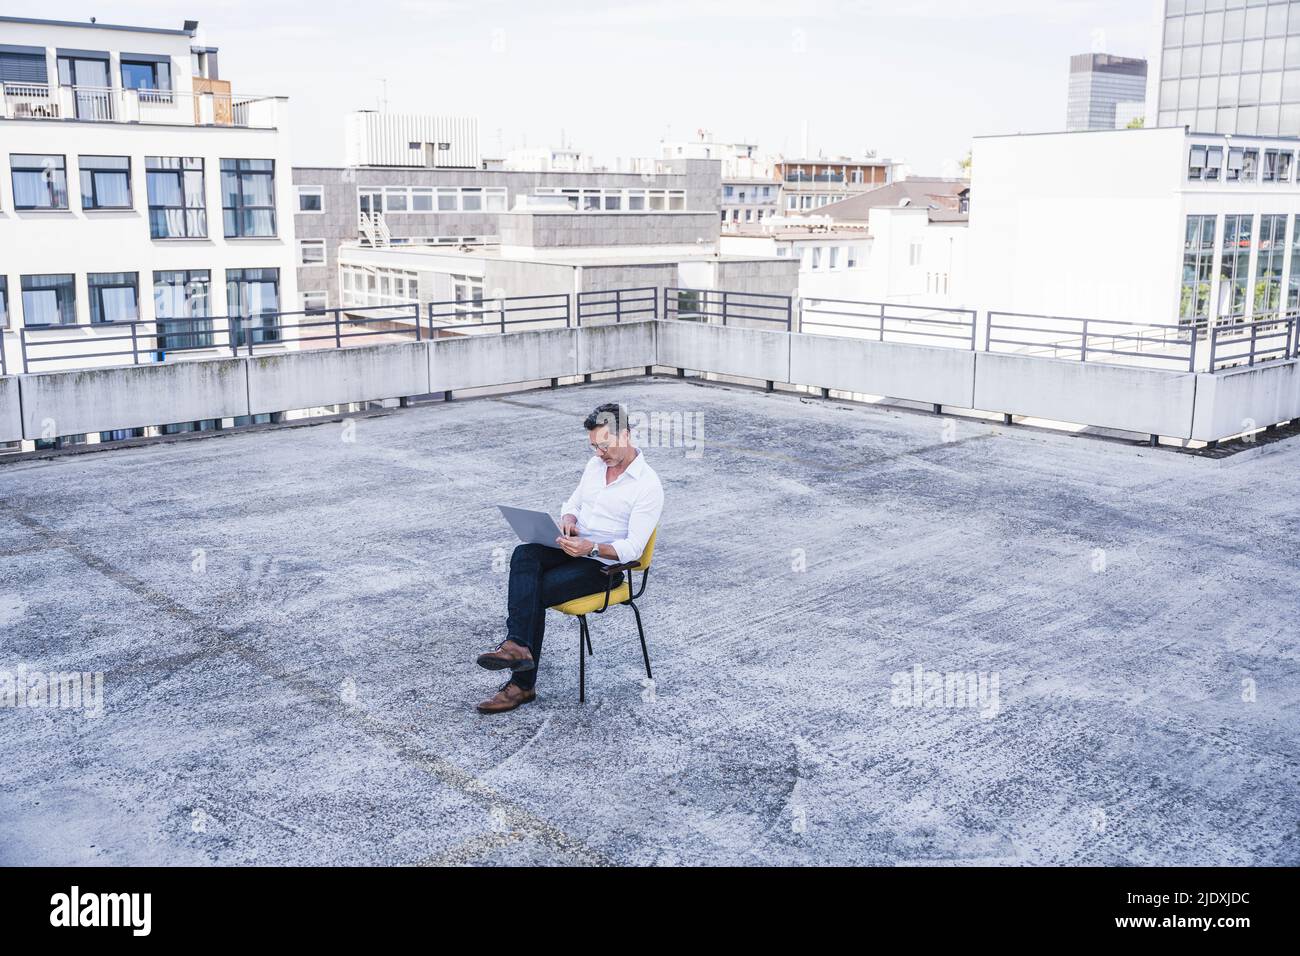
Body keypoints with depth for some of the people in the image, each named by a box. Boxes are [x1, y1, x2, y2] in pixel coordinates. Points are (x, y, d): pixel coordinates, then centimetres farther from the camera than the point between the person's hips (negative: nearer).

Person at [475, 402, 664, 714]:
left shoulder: (648, 486, -13)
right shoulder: (596, 464, 11)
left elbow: (632, 548, -17)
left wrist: (591, 548, -33)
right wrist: (568, 519, -3)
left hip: (605, 565, -6)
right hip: (572, 547, 7)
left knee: (534, 592, -24)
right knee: (524, 555, -27)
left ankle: (522, 684, -15)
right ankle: (519, 646, -36)